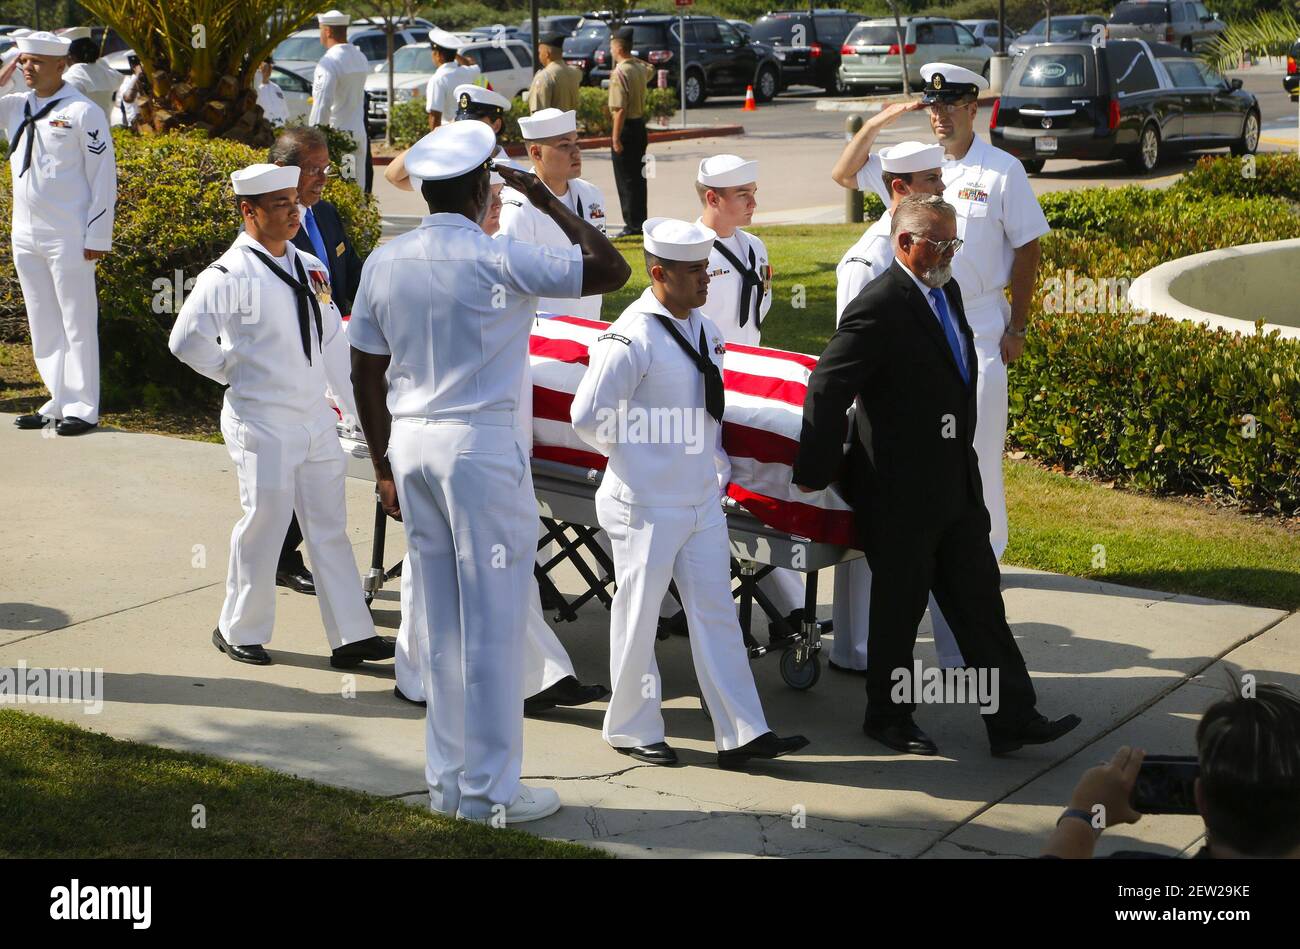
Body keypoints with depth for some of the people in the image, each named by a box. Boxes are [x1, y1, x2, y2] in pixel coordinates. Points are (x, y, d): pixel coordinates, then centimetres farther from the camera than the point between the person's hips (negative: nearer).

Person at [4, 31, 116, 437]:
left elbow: (103, 178, -8)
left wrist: (97, 237, -12)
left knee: (78, 324, -1)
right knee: (43, 325, 11)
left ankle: (83, 408, 4)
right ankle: (59, 402, 19)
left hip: (68, 236, -7)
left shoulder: (82, 112, -8)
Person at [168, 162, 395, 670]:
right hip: (261, 423, -7)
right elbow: (187, 340, -15)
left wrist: (321, 384, 11)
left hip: (316, 418, 7)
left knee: (329, 528, 8)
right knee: (264, 526, 0)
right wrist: (235, 373, -5)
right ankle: (238, 630, 19)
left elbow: (330, 329, 23)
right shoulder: (230, 275, -13)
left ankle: (351, 634, 13)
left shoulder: (309, 268, 9)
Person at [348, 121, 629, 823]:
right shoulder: (499, 261, -12)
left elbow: (366, 375, 10)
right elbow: (610, 269, -9)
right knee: (492, 621, 1)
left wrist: (385, 465, 18)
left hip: (411, 445, 6)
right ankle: (489, 789, 7)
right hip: (481, 447, -6)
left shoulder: (383, 263, 6)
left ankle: (447, 779, 22)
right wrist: (546, 200, -1)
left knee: (438, 621, 13)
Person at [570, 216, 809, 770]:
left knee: (715, 613, 7)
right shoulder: (632, 339, -17)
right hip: (646, 506, -7)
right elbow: (588, 416, -16)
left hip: (703, 500, 7)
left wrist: (718, 465, 12)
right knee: (638, 616, 6)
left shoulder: (703, 329, 8)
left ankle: (741, 734, 9)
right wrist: (638, 456, -8)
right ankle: (632, 729, 20)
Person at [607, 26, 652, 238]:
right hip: (640, 124, 8)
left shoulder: (620, 73, -19)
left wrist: (616, 138, -21)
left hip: (626, 126, -8)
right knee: (638, 176, 14)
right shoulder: (640, 68, 5)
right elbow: (650, 68, 34)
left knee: (626, 179, -4)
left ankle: (632, 224, -4)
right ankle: (640, 220, 19)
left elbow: (620, 109, -23)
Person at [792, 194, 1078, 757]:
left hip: (955, 485, 8)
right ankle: (888, 719, 23)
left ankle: (1012, 718, 14)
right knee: (898, 609, 7)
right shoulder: (878, 308, -20)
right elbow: (825, 391, -21)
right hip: (899, 494, -8)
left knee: (980, 601, 9)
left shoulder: (947, 291, 9)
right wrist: (816, 473, -16)